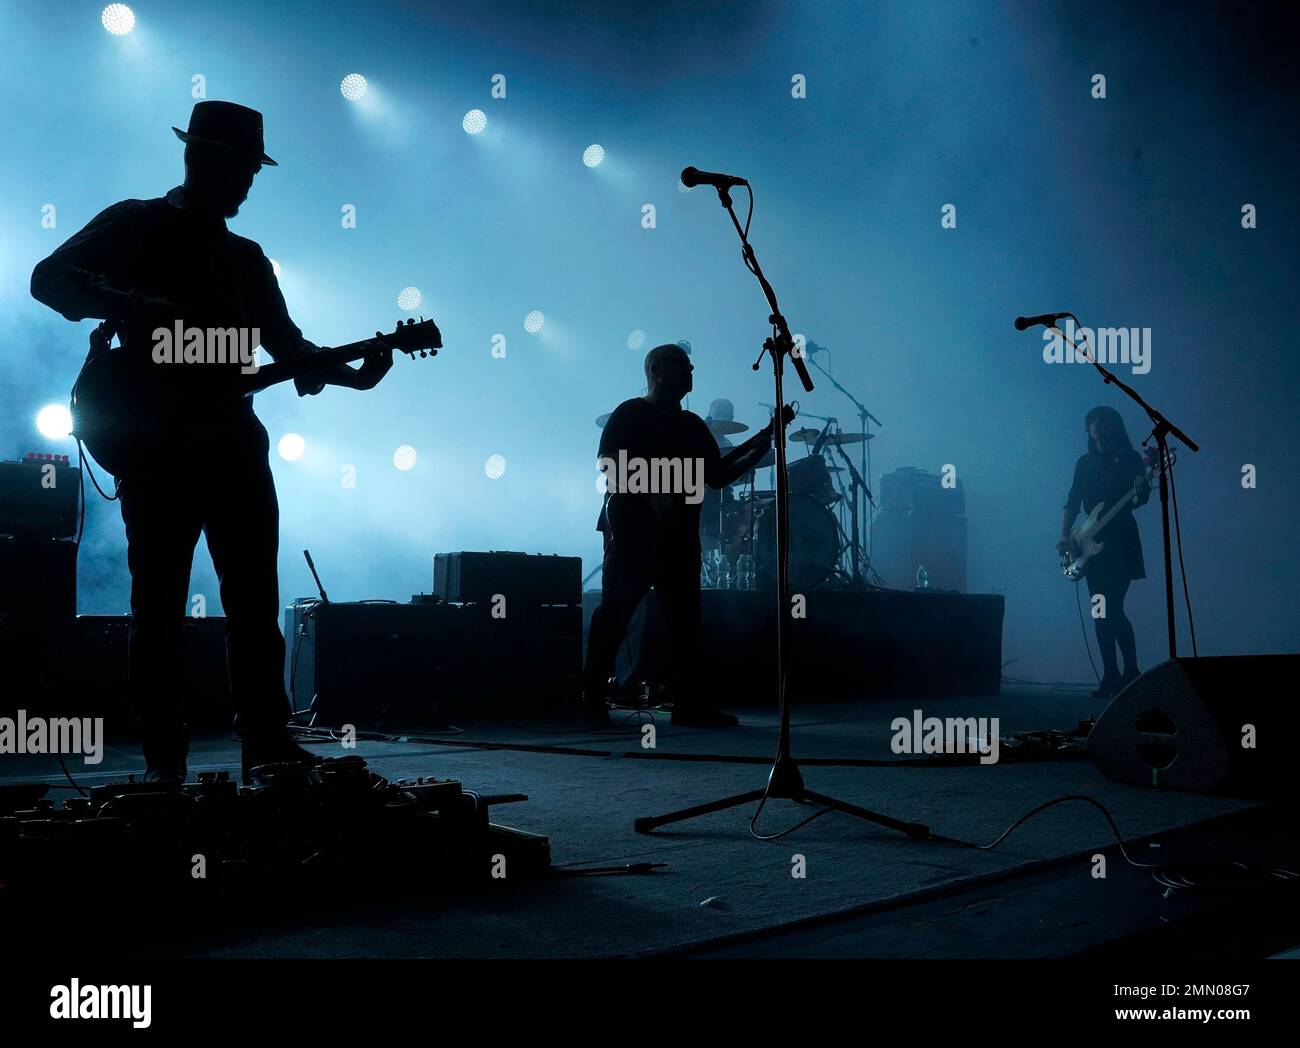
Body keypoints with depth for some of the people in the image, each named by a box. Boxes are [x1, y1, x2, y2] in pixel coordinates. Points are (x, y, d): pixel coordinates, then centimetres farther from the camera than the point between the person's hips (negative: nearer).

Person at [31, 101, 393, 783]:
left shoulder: (246, 258, 21)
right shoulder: (133, 227, 6)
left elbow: (287, 344, 17)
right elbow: (50, 278, -4)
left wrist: (351, 372, -1)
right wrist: (135, 310, -21)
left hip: (233, 444, 5)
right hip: (155, 443, -5)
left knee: (255, 601, 2)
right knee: (158, 606, -2)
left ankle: (267, 743, 6)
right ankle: (163, 758, 3)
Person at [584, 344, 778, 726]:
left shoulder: (692, 425, 21)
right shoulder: (630, 413, 1)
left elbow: (717, 476, 17)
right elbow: (606, 460, -11)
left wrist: (760, 444, 6)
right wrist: (649, 490, -24)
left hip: (680, 535, 7)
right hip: (632, 532, -6)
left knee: (685, 618, 2)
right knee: (615, 612, -8)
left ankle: (687, 702, 4)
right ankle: (591, 696, -2)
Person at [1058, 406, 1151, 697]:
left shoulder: (1129, 458, 0)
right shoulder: (1085, 462, 14)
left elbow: (1140, 499, -7)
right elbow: (1073, 503, 13)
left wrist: (1141, 489, -30)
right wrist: (1065, 536, 1)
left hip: (1120, 541, -5)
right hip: (1092, 543, 5)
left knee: (1113, 610, -13)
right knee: (1101, 612, 4)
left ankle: (1131, 673, -5)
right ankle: (1111, 676, 8)